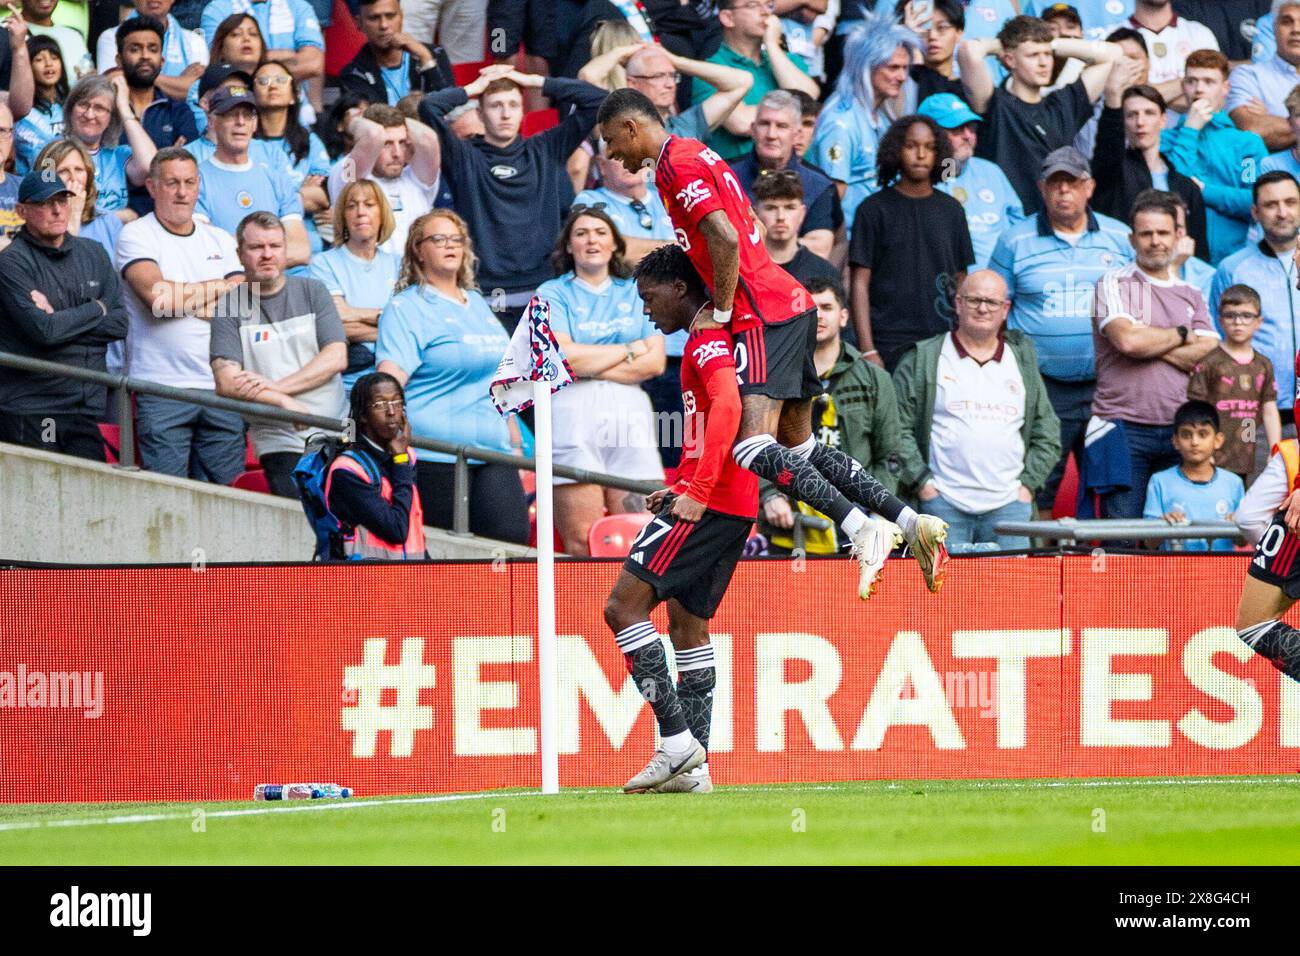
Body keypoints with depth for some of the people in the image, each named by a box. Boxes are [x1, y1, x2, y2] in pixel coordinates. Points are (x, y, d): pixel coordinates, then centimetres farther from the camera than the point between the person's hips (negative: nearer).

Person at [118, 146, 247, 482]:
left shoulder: (220, 240, 16)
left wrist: (181, 300, -8)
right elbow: (156, 295, -14)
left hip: (220, 388, 4)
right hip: (160, 388, -4)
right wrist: (219, 288, 0)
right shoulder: (136, 235, 2)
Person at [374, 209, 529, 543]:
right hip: (435, 461, -6)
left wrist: (514, 441, 27)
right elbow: (390, 378, -16)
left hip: (493, 453, 6)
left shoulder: (477, 304, 21)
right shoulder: (406, 309, -2)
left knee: (512, 538, -8)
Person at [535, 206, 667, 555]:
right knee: (582, 541, -10)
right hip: (573, 416, -2)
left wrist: (589, 366, -3)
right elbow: (562, 357, -5)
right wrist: (630, 349, 4)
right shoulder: (551, 294, 11)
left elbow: (654, 363, 6)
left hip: (631, 416, 2)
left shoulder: (637, 293, 18)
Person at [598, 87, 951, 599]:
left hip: (764, 316, -10)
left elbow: (725, 239, -20)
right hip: (791, 303, 10)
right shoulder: (698, 154, 21)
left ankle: (863, 530, -27)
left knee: (754, 449, -19)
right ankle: (912, 524, 9)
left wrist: (721, 311, -10)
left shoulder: (675, 164, -9)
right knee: (800, 446, 13)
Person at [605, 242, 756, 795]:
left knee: (623, 606, -12)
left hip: (709, 502, -11)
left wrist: (698, 491, -30)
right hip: (732, 506, 11)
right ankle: (693, 765, 11)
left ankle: (676, 739, -17)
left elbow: (728, 405, -26)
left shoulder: (707, 338, -10)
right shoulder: (710, 339, 22)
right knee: (688, 624, 13)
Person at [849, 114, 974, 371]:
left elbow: (961, 282, 17)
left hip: (944, 343, 3)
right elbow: (860, 283, -1)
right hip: (891, 347, -3)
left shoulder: (951, 210, 13)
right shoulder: (875, 209, 3)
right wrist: (868, 350, -8)